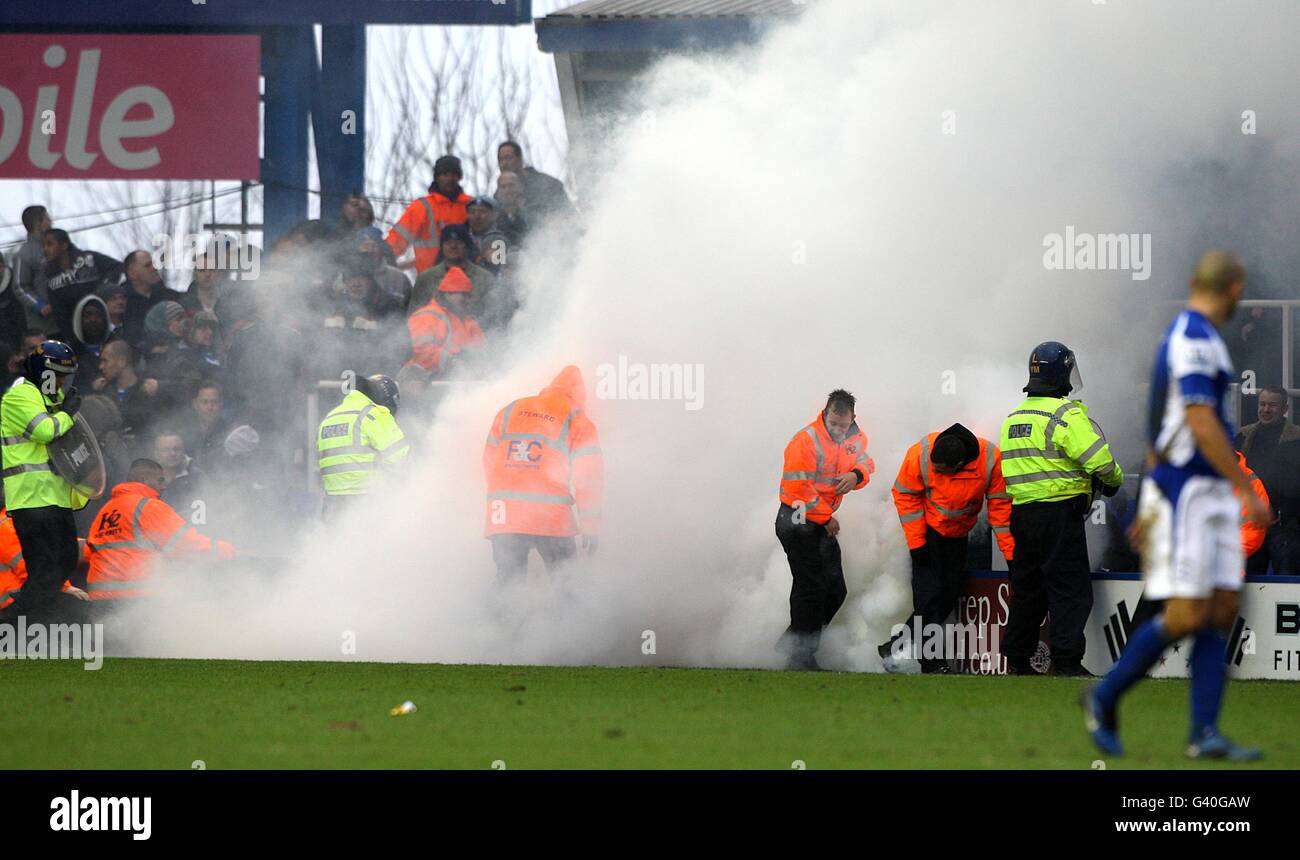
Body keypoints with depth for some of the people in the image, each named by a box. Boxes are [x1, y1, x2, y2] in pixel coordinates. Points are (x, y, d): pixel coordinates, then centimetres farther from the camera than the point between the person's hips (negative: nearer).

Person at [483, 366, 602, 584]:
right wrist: (591, 527, 4)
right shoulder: (579, 425, 5)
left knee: (508, 583, 10)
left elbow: (489, 464, 18)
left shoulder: (509, 412, 16)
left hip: (503, 517, 3)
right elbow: (588, 479, 1)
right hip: (551, 518, -3)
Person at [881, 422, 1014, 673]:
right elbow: (906, 496, -15)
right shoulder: (919, 456, -29)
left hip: (958, 534, 3)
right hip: (927, 530, -3)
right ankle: (930, 662, -10)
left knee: (951, 592, 3)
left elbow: (1000, 507, -15)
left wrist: (1011, 554, -15)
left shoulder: (992, 460, -26)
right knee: (928, 591, -14)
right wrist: (916, 544, -17)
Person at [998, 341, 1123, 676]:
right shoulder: (1065, 413, -12)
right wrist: (1114, 480, 3)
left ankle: (1017, 660, 19)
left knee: (1028, 588, 16)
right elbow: (1098, 458, -18)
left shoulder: (1013, 417, 14)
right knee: (1070, 589, -5)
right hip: (1059, 511, -8)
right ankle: (1067, 663, -9)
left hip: (1021, 509, 8)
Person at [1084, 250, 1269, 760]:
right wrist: (1248, 492, -22)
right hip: (1184, 493, -10)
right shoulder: (1193, 340, -16)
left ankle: (1204, 736, -4)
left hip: (1211, 496, 10)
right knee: (1185, 617, -10)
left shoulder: (1190, 337, 17)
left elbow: (1156, 430, 22)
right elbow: (1202, 425, -24)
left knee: (1221, 613, 0)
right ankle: (1105, 698, 7)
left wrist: (1147, 509, 25)